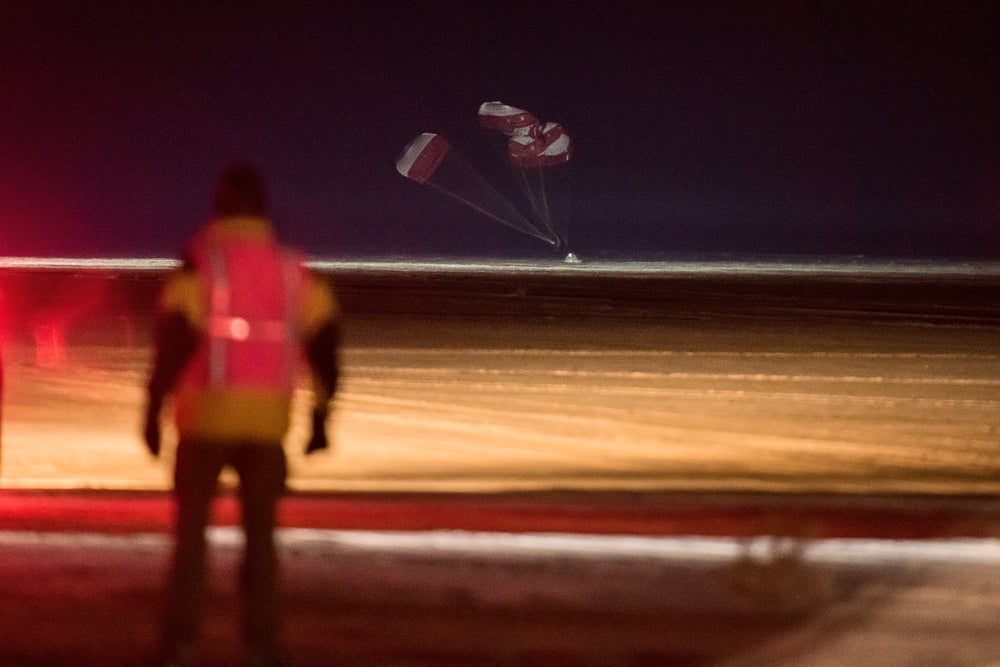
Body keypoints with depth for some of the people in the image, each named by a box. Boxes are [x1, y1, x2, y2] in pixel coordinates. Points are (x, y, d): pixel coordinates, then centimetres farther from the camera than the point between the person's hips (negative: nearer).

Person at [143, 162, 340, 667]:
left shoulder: (199, 265, -7)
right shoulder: (292, 270, 5)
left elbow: (172, 342, -14)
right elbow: (325, 337, 2)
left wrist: (152, 413, -7)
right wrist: (320, 416, 10)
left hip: (206, 416, -2)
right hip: (268, 418, 3)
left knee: (190, 530, 8)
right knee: (260, 534, 9)